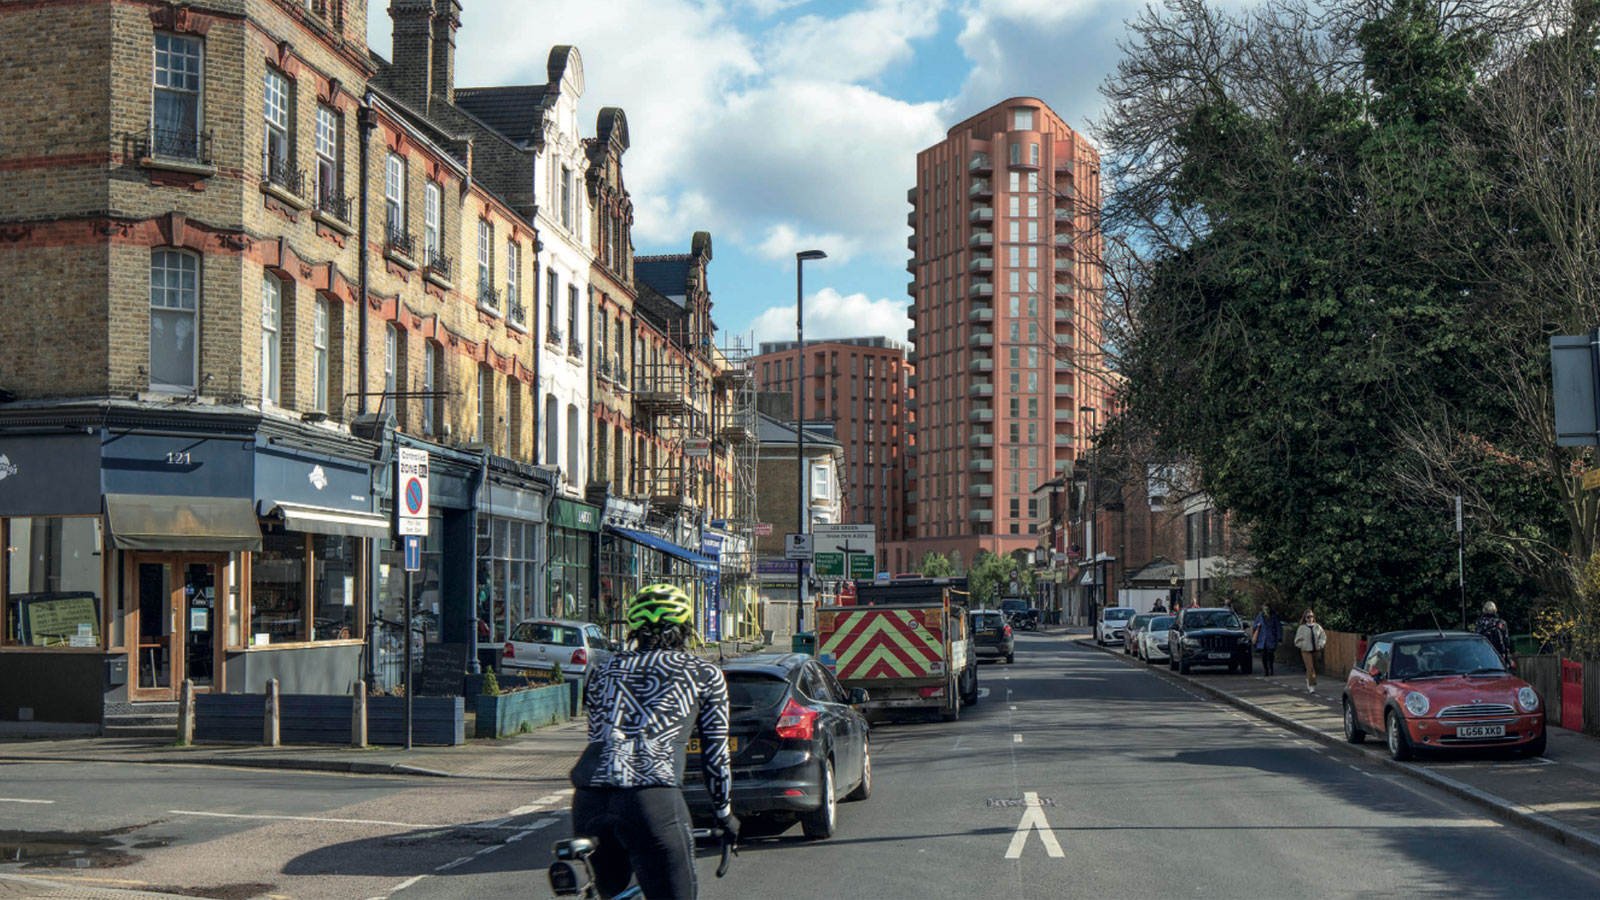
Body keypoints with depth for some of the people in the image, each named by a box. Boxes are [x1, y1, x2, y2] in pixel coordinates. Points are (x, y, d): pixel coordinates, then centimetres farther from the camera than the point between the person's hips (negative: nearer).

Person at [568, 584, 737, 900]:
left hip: (588, 801, 5)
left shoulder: (605, 670, 26)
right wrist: (725, 812, 32)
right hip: (653, 802, -4)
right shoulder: (704, 674, 17)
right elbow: (715, 753, 19)